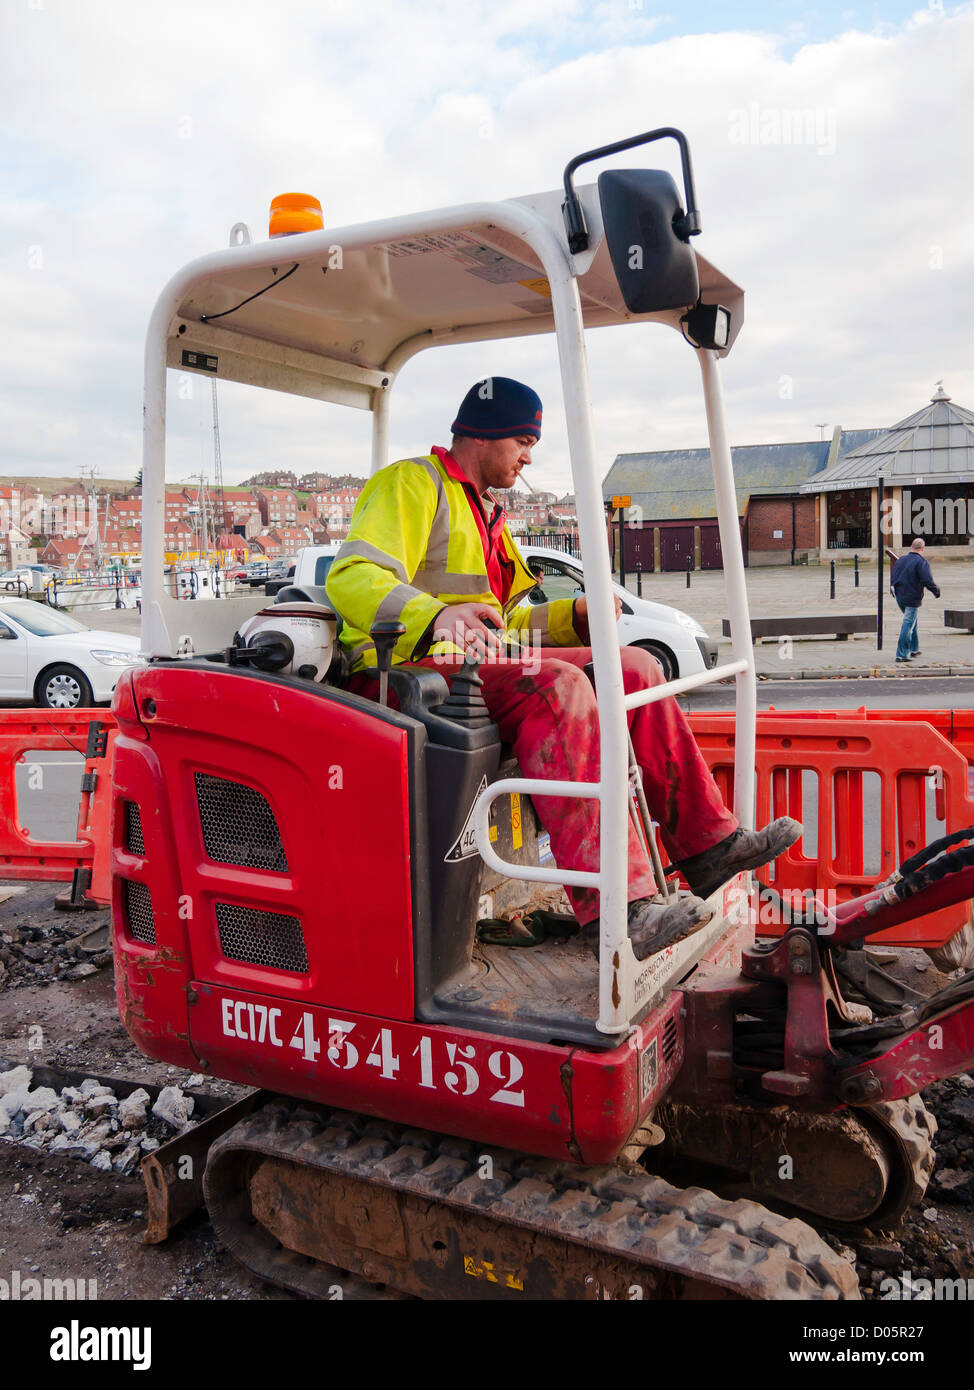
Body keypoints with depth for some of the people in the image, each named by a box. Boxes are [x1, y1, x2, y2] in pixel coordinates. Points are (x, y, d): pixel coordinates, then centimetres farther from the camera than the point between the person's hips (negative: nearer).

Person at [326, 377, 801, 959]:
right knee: (557, 685, -35)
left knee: (635, 666, -3)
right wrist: (435, 615, -38)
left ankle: (708, 845, -3)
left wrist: (574, 616, 12)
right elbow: (351, 577, -19)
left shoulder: (485, 513, 29)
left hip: (479, 662, 9)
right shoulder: (412, 484, -1)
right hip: (408, 669, -9)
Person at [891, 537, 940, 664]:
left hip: (900, 598, 7)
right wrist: (936, 592, -5)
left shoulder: (901, 559, 8)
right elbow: (927, 581, -20)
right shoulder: (922, 562, -13)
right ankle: (902, 654, -6)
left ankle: (914, 649, 30)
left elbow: (893, 578, 14)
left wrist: (894, 592, 26)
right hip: (912, 599, -7)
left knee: (911, 623, 22)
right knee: (908, 625, -5)